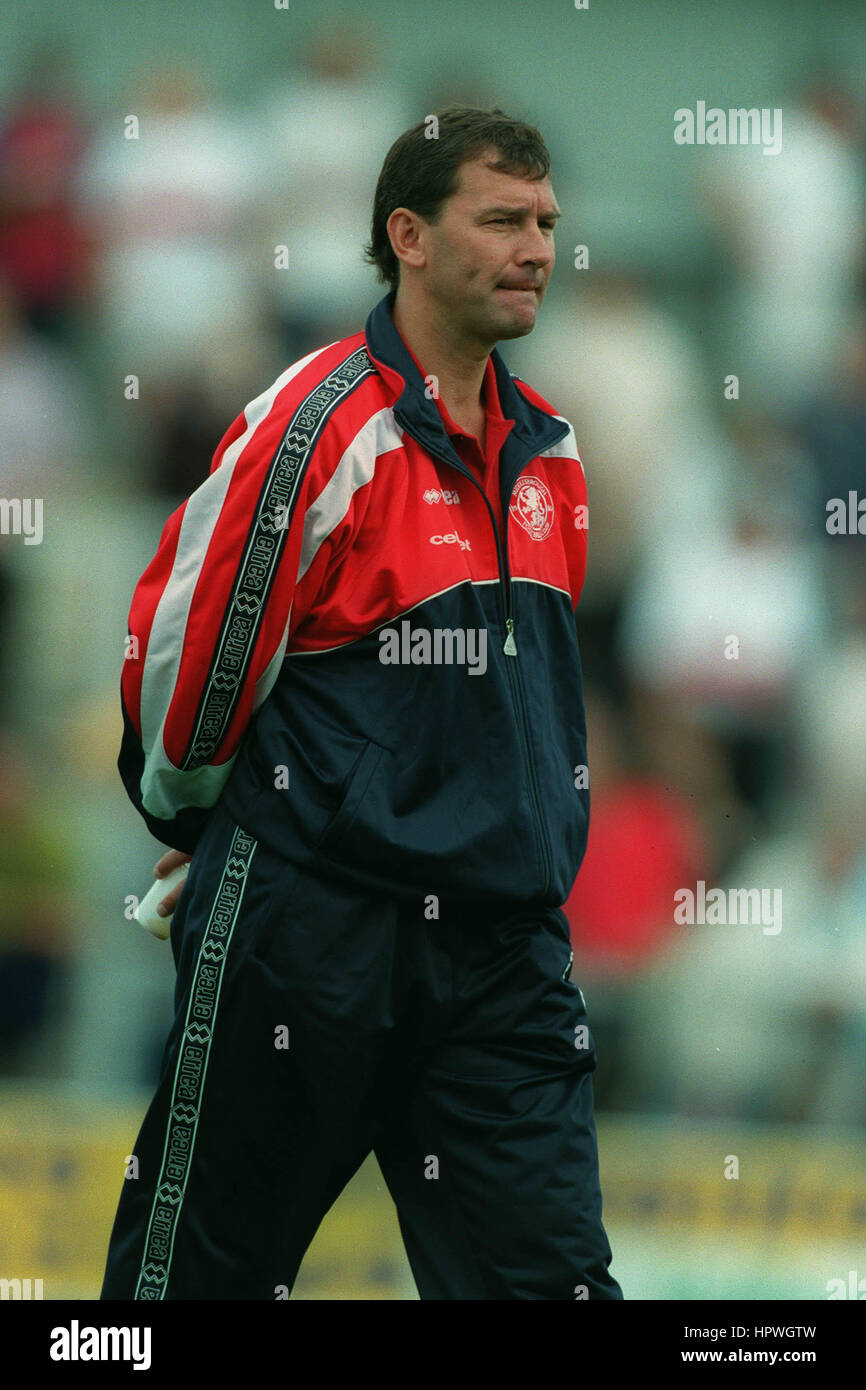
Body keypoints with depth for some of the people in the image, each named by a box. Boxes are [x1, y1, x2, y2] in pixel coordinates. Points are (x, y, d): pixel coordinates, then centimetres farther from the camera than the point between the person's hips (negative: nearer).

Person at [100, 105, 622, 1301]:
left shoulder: (547, 451, 11)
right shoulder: (320, 422, -13)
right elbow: (181, 639, -9)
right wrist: (192, 815, 7)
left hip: (503, 945, 6)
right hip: (309, 923, -6)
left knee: (553, 1270, -2)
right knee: (202, 1268, 5)